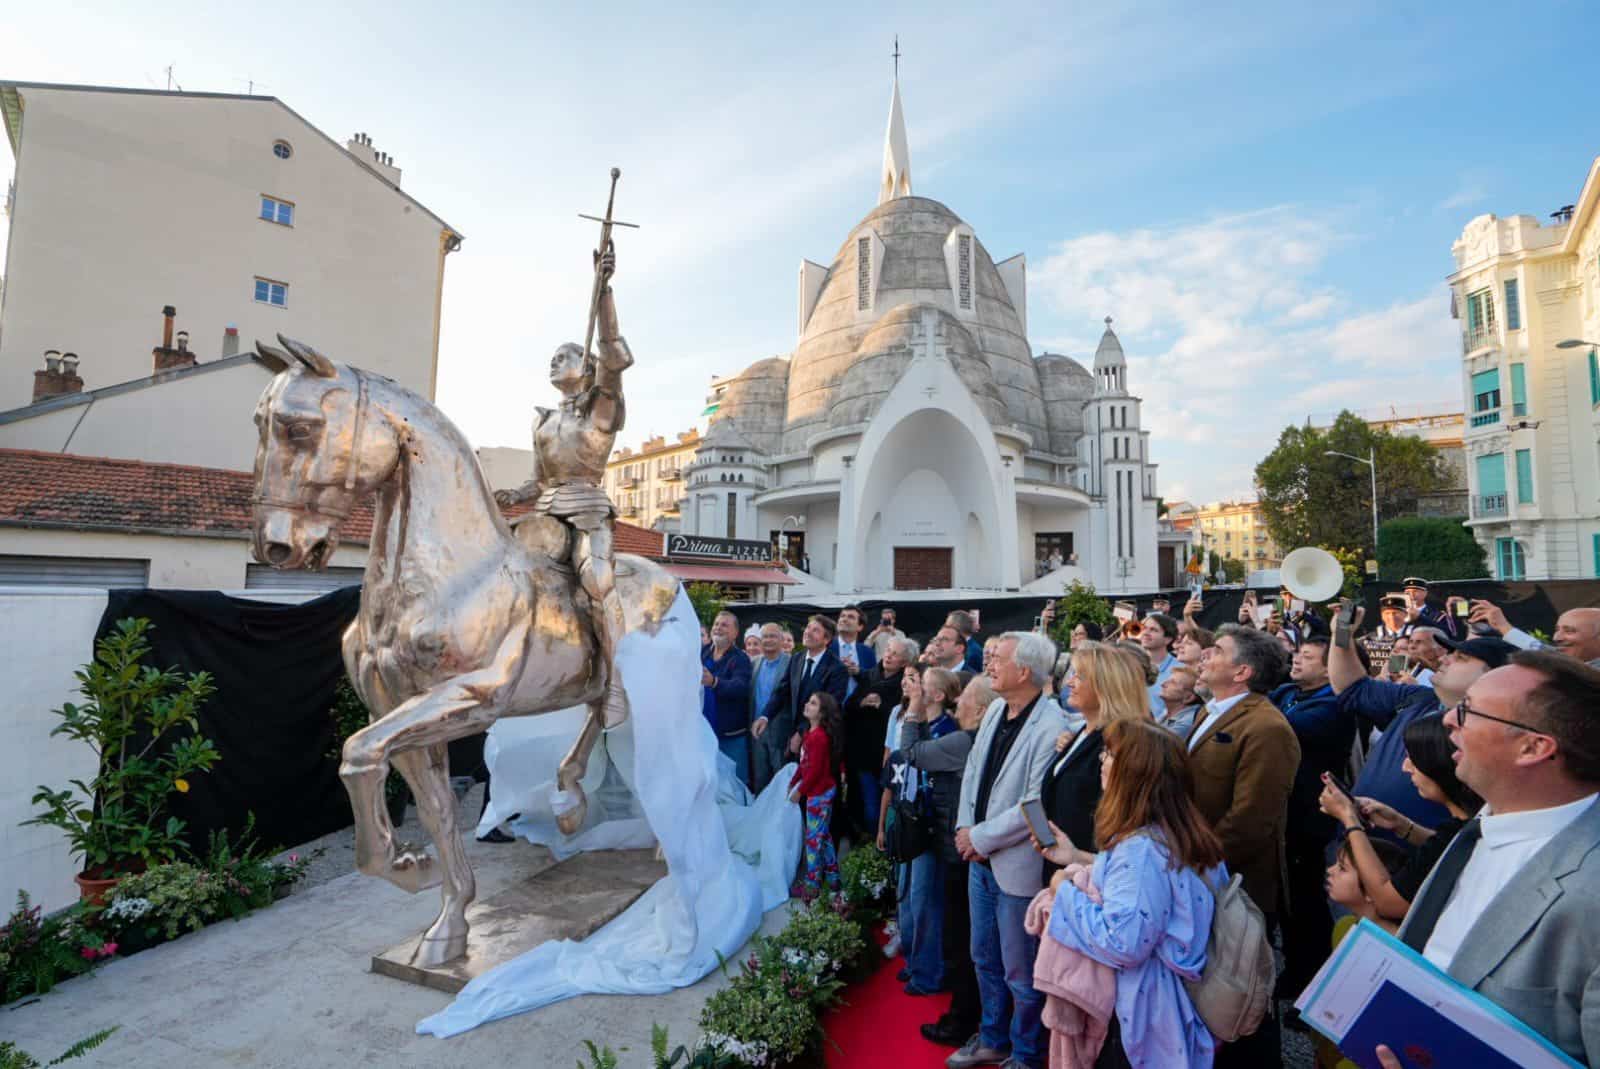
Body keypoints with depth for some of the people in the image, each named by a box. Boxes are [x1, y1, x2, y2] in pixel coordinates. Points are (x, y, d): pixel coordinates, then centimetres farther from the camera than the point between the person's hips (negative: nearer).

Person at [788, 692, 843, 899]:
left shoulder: (819, 737, -23)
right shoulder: (810, 733, 5)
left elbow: (815, 769, -22)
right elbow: (804, 763, 12)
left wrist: (800, 791, -13)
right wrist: (793, 782, 11)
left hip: (819, 793, -9)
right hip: (817, 791, 9)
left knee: (813, 837, 2)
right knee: (823, 835, 18)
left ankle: (812, 884, 14)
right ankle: (832, 878, 31)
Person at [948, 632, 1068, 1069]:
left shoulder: (1052, 728, -24)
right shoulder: (995, 710, 1)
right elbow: (972, 770, 7)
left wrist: (981, 838, -16)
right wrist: (965, 828, -3)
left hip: (1017, 865, -7)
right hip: (979, 858, 7)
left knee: (1020, 971, 15)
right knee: (985, 959, 25)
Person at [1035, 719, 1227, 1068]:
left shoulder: (1141, 848, -30)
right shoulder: (1177, 831, 0)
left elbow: (1121, 944, -32)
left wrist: (1066, 891, -20)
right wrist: (1080, 860, 8)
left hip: (1143, 1007, -9)